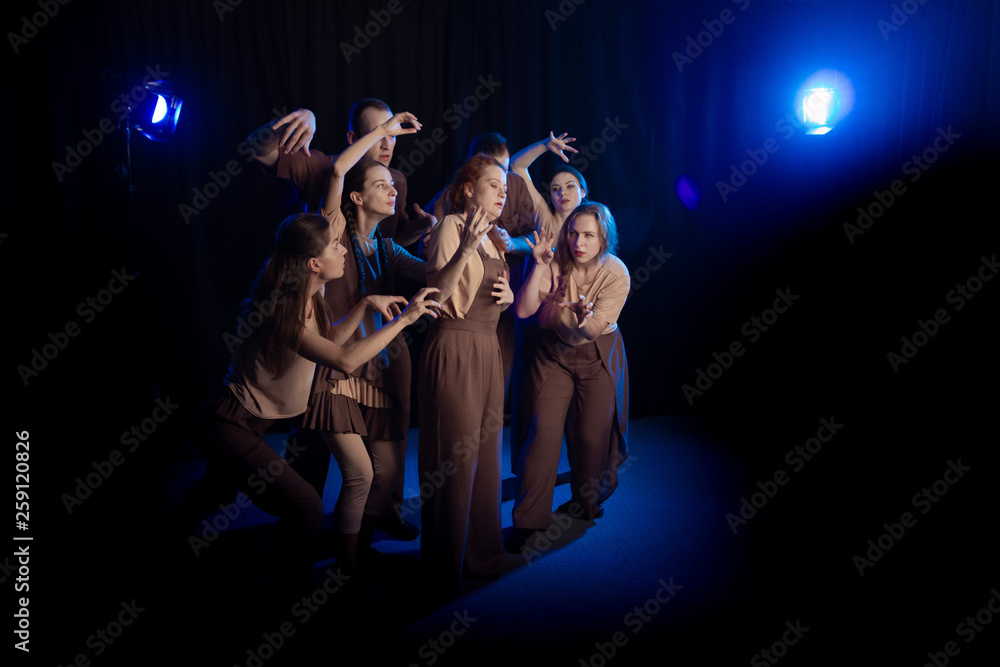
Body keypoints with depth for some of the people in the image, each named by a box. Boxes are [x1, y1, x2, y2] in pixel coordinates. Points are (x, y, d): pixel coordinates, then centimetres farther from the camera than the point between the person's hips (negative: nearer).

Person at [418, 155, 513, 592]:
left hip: (487, 351, 8)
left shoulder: (493, 238, 18)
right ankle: (447, 569, 12)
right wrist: (466, 249, -30)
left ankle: (481, 555, 27)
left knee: (484, 457, 13)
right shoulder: (451, 227, -8)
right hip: (453, 348, -8)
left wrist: (507, 295, 5)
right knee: (453, 460, -3)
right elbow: (436, 291, -19)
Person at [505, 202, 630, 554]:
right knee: (543, 430, -10)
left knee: (592, 434, 4)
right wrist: (539, 265, -28)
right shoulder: (555, 263, -13)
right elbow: (523, 310, -21)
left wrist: (581, 317, -42)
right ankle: (528, 519, 0)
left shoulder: (616, 274, -15)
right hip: (553, 354, 1)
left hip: (597, 357, 0)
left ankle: (587, 501, 35)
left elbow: (593, 330, -19)